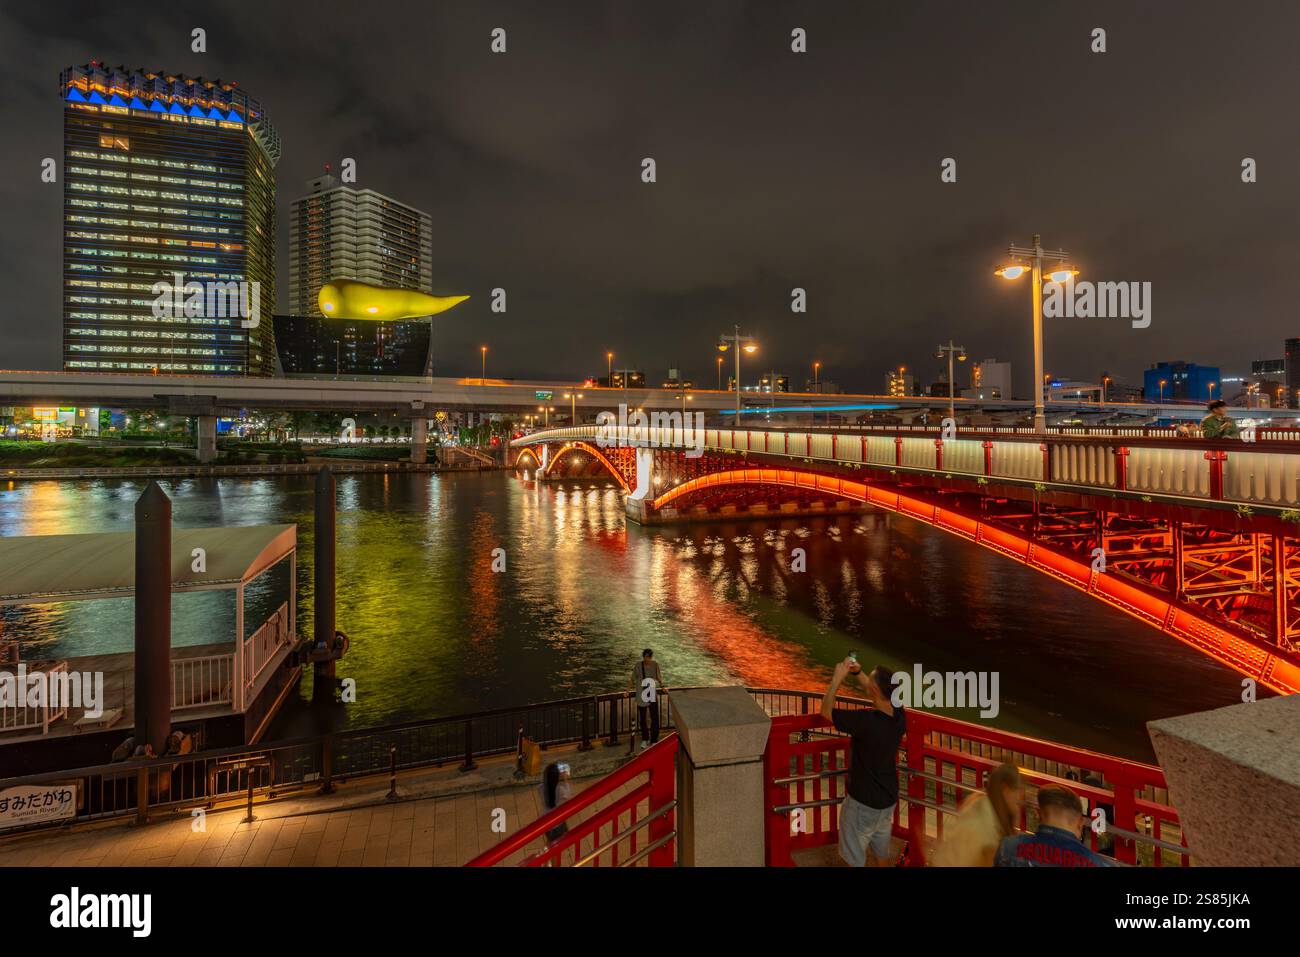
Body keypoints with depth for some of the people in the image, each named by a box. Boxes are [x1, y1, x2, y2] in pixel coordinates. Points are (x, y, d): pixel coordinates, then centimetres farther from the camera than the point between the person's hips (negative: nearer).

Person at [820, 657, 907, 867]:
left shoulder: (865, 721, -35)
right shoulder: (898, 713, -14)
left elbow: (826, 711, -19)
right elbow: (878, 692, 9)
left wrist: (837, 678, -13)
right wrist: (857, 673, 1)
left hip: (863, 802, -6)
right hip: (889, 797, 7)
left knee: (855, 858, 15)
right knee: (882, 852, 28)